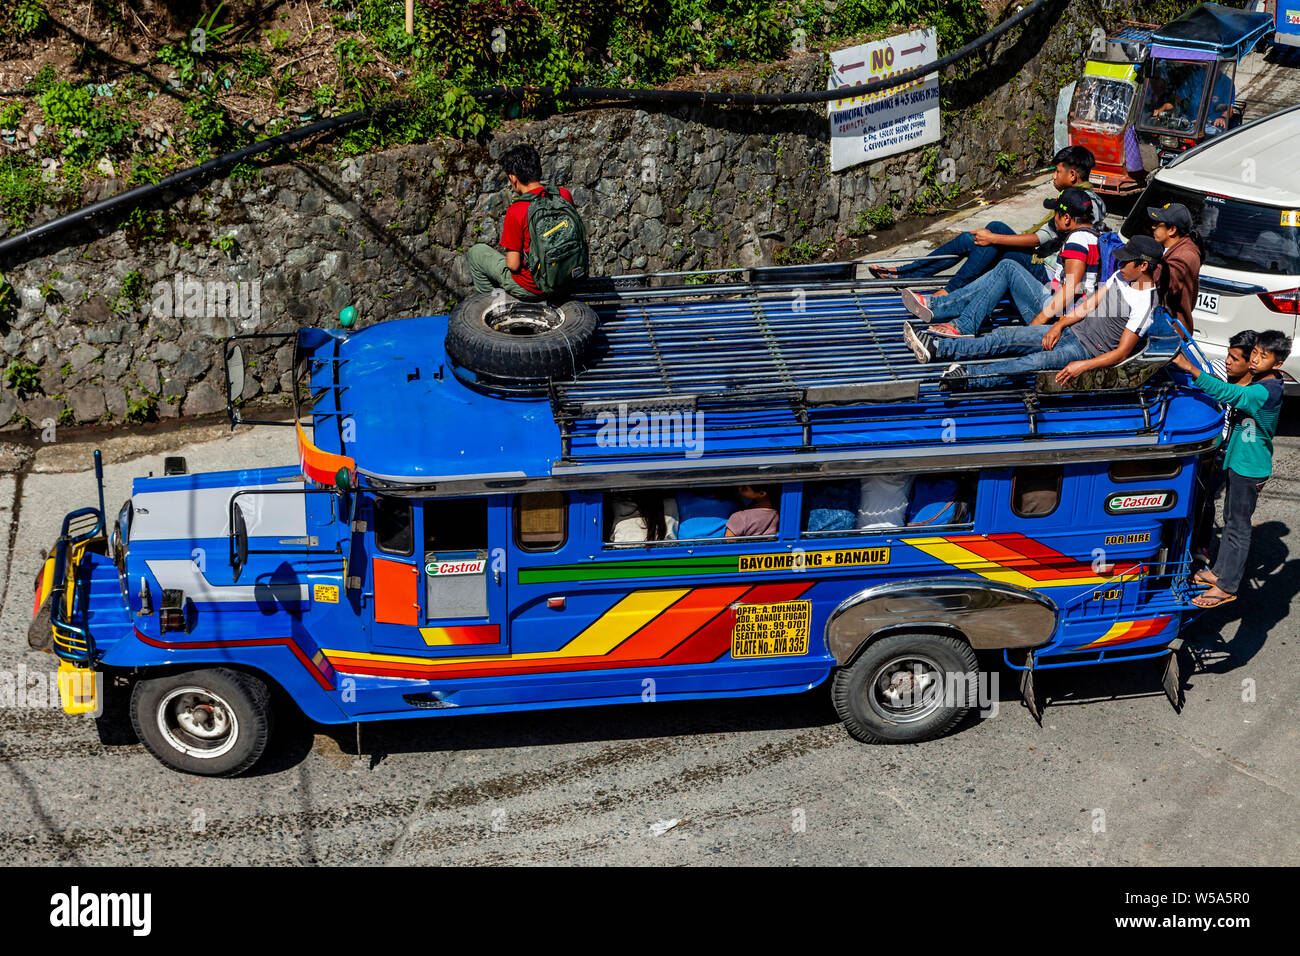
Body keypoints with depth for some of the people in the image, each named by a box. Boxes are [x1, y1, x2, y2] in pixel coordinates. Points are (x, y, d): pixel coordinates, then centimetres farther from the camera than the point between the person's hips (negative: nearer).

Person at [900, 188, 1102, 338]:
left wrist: (1037, 322, -26)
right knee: (1006, 270, 7)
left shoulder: (1078, 239, -15)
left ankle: (964, 325, -15)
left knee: (1008, 268, -14)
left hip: (1059, 315, -10)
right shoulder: (1089, 233, 16)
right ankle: (936, 305, -1)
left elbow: (1071, 290, -25)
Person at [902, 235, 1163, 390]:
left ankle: (967, 376, -52)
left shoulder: (1144, 304, -16)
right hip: (1072, 331, 9)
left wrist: (1083, 366, -29)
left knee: (1040, 360, -36)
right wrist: (1059, 325, -2)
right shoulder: (1120, 276, 10)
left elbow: (1121, 352, -19)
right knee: (1005, 336, -5)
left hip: (1089, 350, -9)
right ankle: (935, 348, -12)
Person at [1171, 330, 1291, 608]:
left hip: (1250, 468, -10)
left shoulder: (1265, 392, -27)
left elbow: (1228, 394, -40)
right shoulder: (1257, 382, 3)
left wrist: (1191, 369, -47)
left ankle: (1227, 587, 10)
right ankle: (1220, 571, 34)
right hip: (1238, 461, 10)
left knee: (1238, 526, 0)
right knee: (1231, 520, 20)